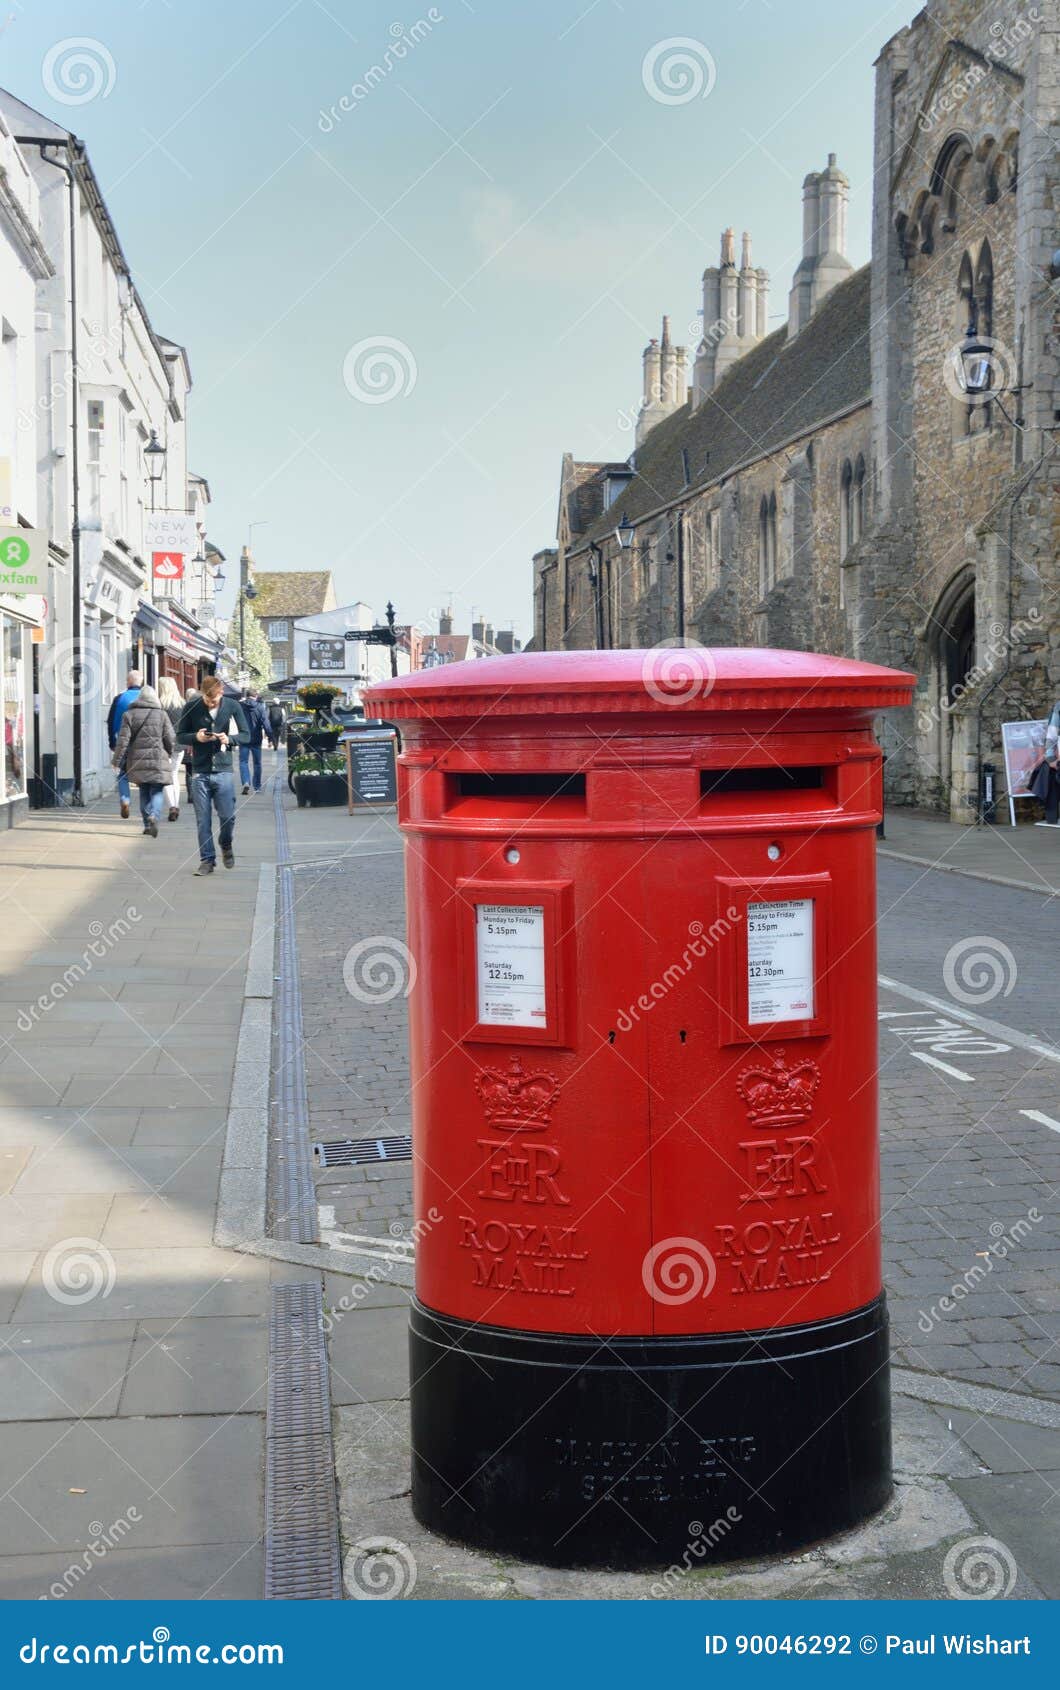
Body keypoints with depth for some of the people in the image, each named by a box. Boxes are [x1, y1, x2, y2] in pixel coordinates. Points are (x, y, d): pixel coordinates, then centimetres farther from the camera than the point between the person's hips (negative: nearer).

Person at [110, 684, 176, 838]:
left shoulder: (129, 715, 2)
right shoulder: (161, 714, 0)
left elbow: (123, 740, -2)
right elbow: (170, 739, -1)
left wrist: (117, 760, 4)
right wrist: (169, 755, 17)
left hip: (138, 762, 1)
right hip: (158, 761, -1)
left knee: (144, 792, 12)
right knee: (157, 791, 1)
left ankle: (147, 824, 10)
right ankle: (154, 816, -24)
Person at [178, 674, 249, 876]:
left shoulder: (233, 706, -1)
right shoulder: (191, 707, -1)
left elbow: (246, 735, 4)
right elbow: (180, 736, 6)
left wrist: (229, 739, -15)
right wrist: (196, 737, -14)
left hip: (223, 770, 0)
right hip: (199, 772, 0)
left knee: (227, 816, -2)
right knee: (203, 820, 3)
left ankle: (225, 845, 28)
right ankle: (207, 859, 13)